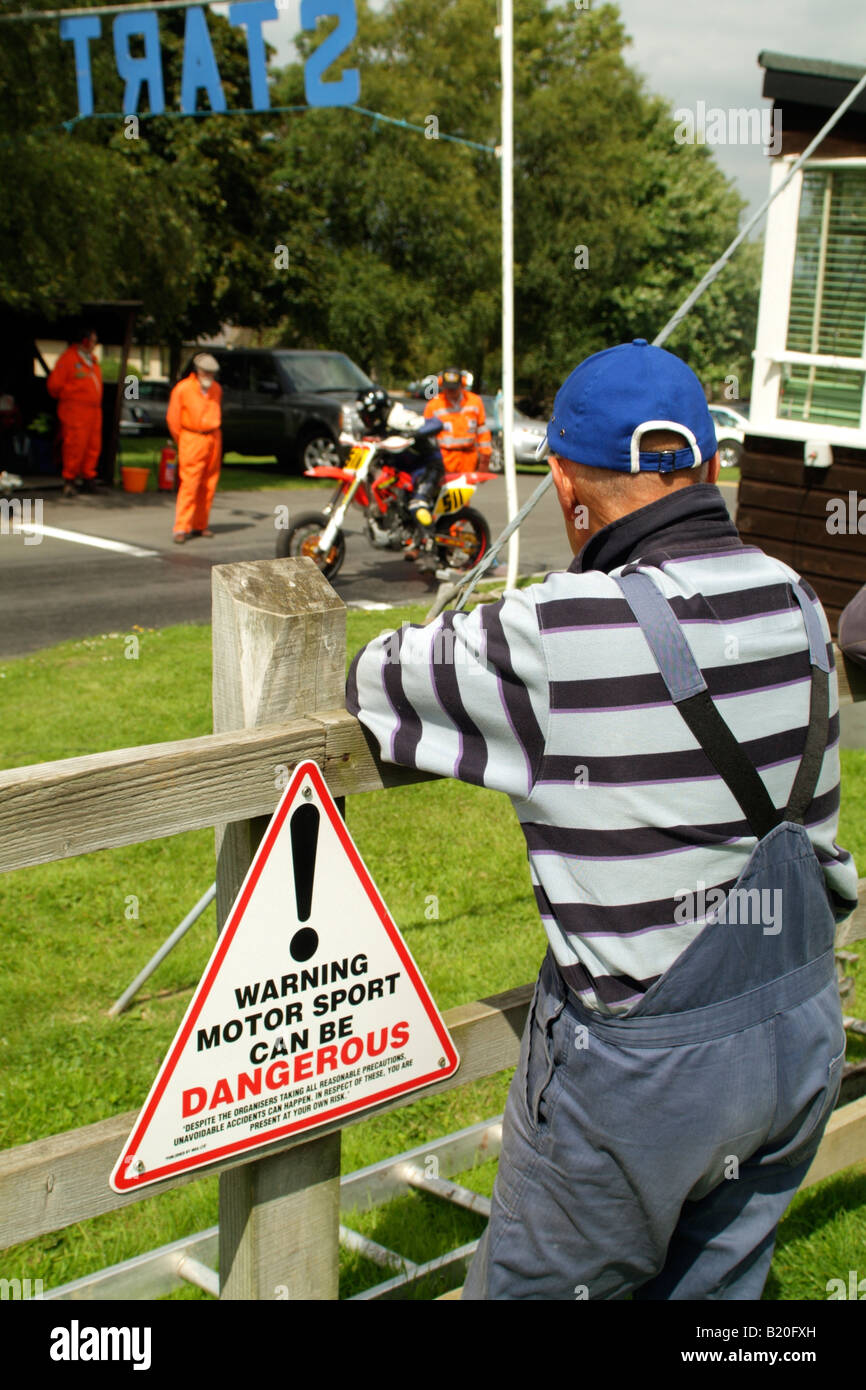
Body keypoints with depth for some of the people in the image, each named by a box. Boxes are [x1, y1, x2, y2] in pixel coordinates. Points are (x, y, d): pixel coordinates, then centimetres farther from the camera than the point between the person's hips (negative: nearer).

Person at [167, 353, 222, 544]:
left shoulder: (216, 389, 11)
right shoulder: (182, 389, -6)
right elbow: (172, 418, -1)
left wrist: (214, 434, 16)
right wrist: (181, 441, 3)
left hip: (213, 439, 6)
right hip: (192, 440, -6)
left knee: (208, 486, 6)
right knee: (189, 484, -12)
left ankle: (200, 525, 16)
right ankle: (181, 528, -11)